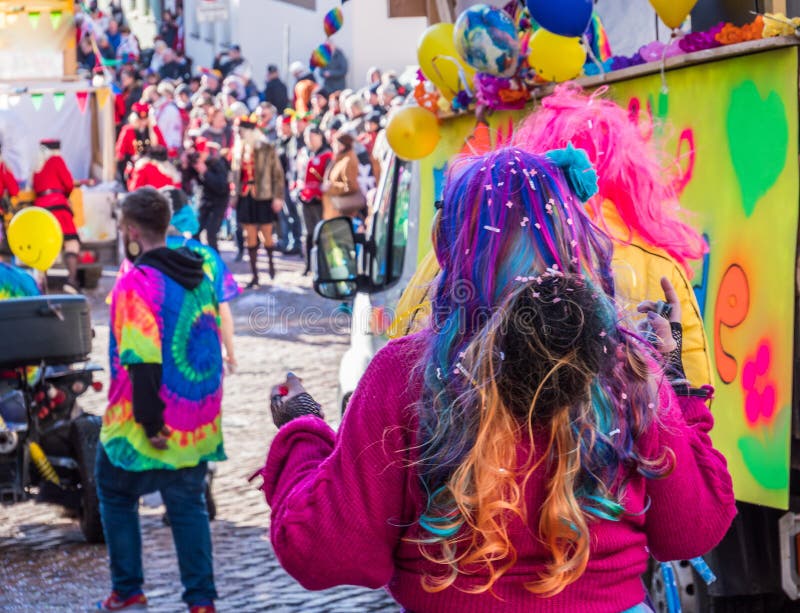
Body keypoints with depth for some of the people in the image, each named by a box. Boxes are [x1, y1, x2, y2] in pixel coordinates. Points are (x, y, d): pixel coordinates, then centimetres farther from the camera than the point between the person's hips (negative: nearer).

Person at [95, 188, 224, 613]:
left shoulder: (137, 283, -17)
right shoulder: (200, 278, 8)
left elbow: (142, 361, -22)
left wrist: (150, 423, -19)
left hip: (145, 432, -6)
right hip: (197, 425, 6)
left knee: (116, 495, 13)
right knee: (188, 505, 11)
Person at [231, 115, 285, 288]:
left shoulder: (267, 149, -8)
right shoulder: (239, 150, 6)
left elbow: (278, 173, -7)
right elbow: (235, 173, 11)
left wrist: (278, 197, -11)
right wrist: (235, 195, 5)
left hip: (262, 197, -4)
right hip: (245, 196, 4)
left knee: (266, 235, 5)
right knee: (250, 237, 5)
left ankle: (271, 262, 32)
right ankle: (254, 275, 9)